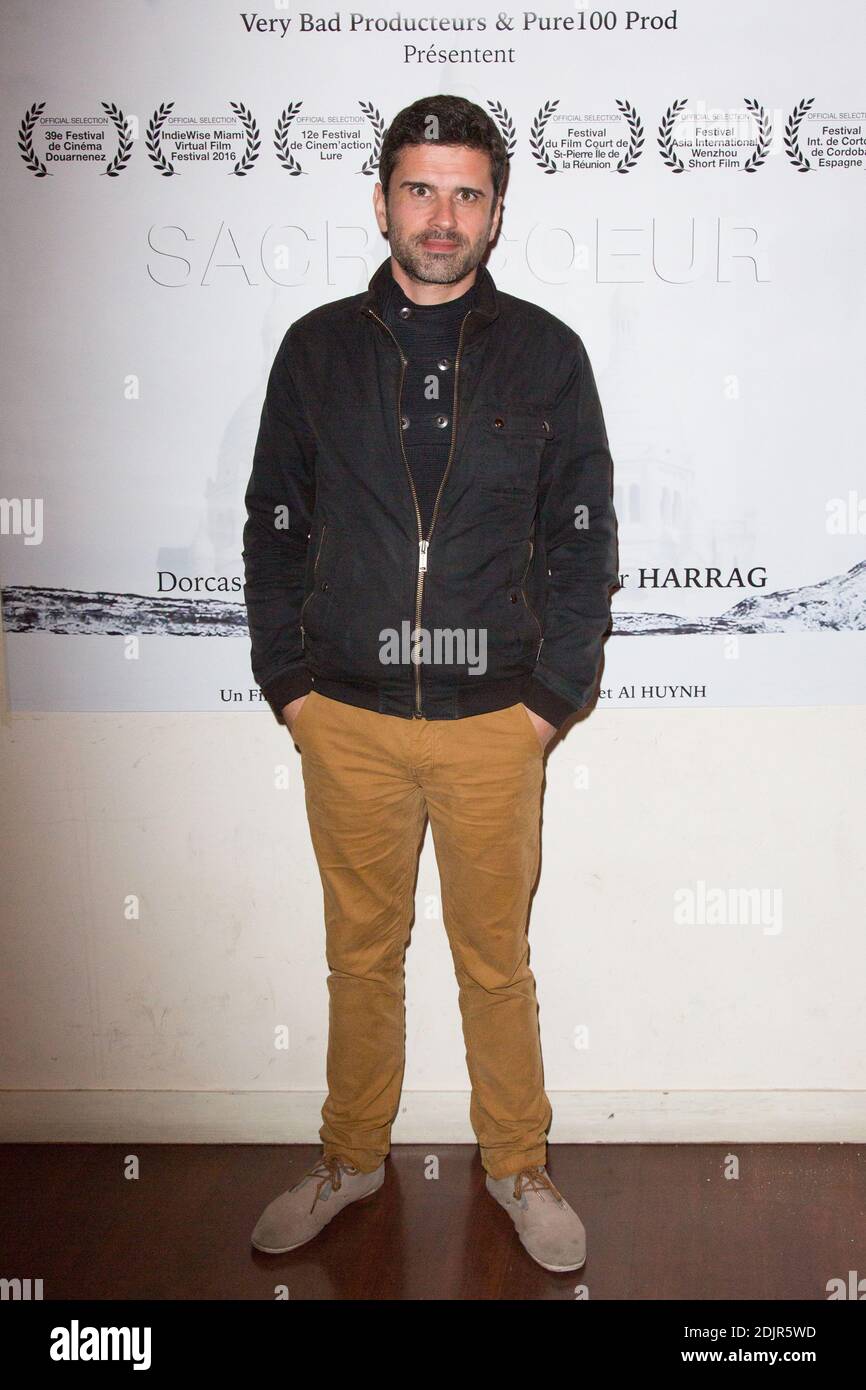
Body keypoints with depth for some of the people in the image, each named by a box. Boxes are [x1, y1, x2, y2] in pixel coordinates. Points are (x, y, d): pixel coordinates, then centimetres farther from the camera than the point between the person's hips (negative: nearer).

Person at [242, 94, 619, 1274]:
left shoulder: (546, 354, 1)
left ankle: (518, 1166, 30)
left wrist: (556, 692, -3)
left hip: (493, 724, -1)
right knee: (361, 954, 14)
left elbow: (584, 536, 2)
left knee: (496, 959, 11)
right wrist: (286, 679, 0)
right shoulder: (317, 348, 3)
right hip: (347, 722, 1)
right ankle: (353, 1158, 33)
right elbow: (273, 526, 7)